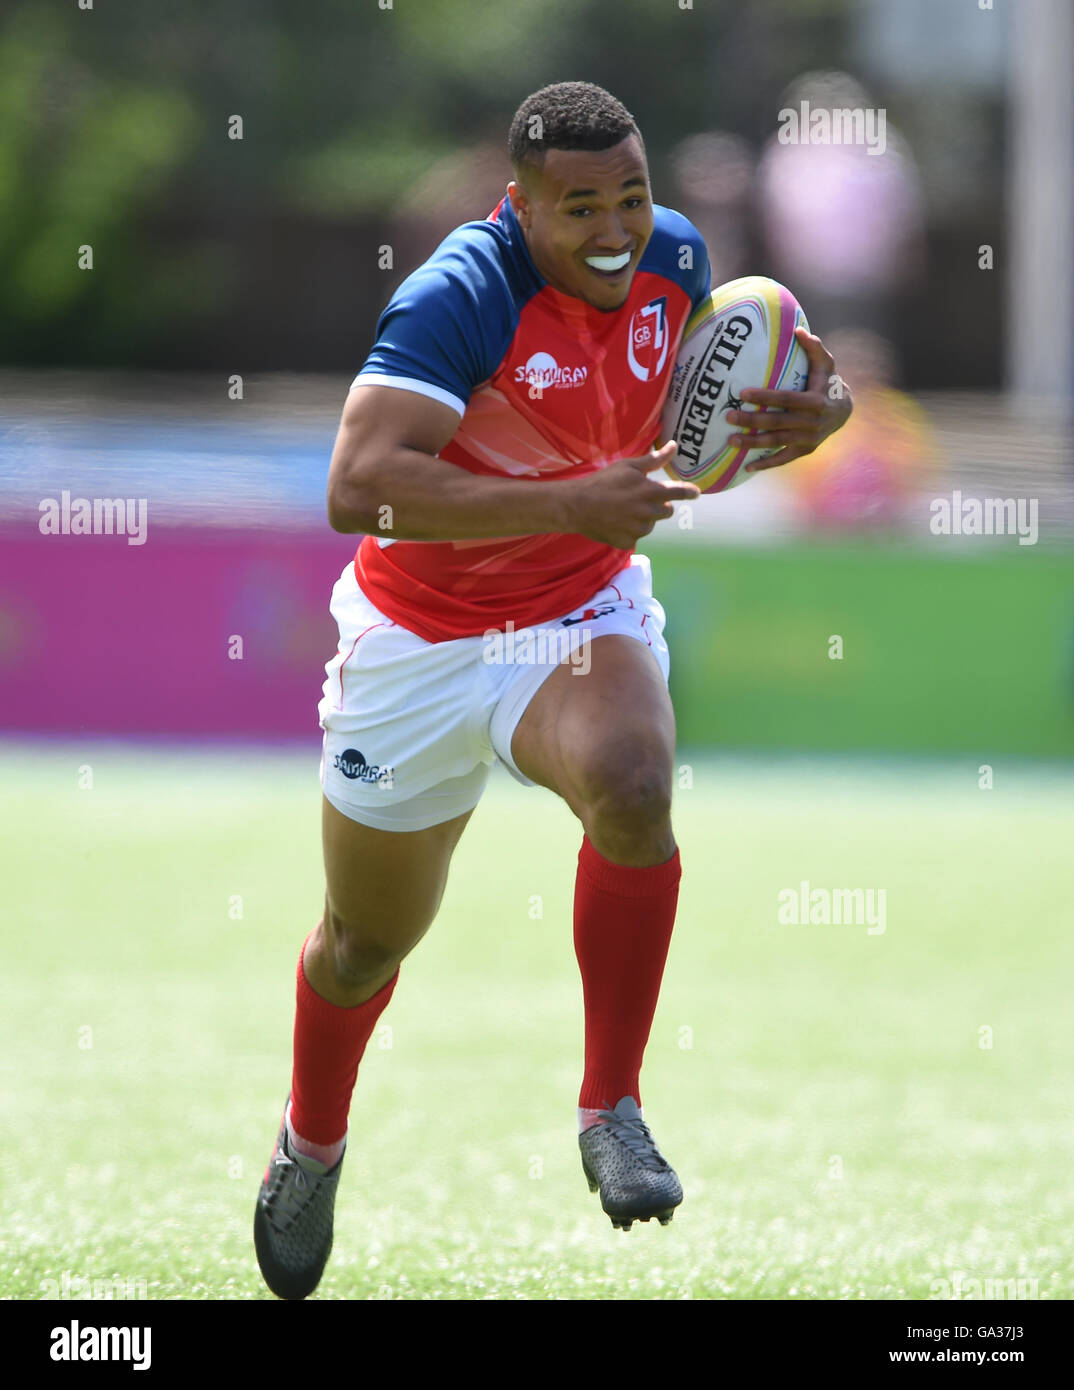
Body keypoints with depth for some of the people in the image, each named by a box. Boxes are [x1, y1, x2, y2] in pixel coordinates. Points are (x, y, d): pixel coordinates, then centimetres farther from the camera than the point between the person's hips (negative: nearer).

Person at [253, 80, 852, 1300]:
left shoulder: (673, 257, -8)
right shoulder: (459, 296, -27)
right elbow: (359, 489, -38)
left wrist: (800, 421, -12)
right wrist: (575, 502, -41)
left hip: (583, 617, 3)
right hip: (419, 640, -3)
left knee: (633, 786, -32)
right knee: (369, 939, 13)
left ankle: (610, 1111, -18)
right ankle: (312, 1144, 46)